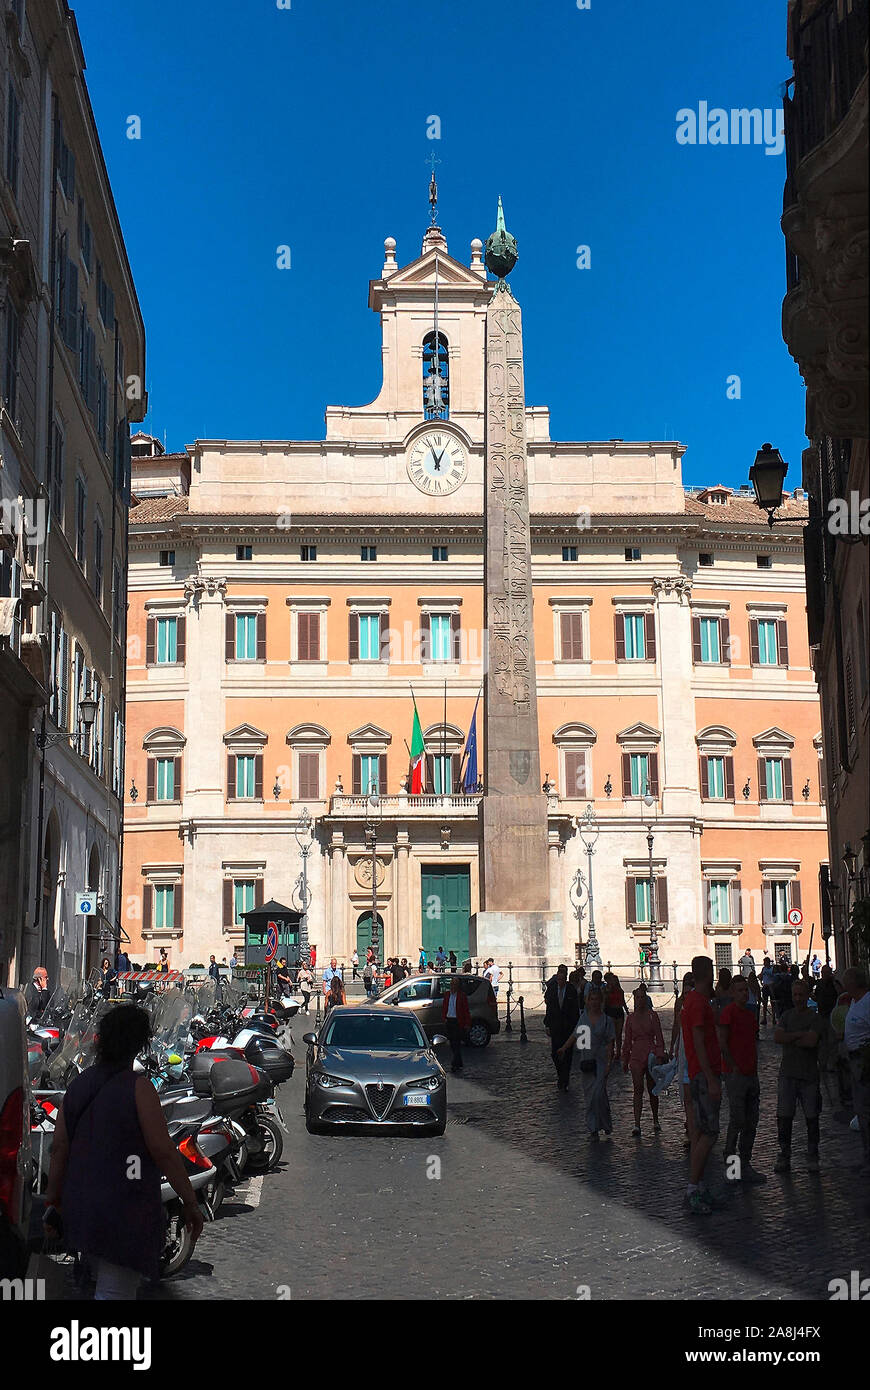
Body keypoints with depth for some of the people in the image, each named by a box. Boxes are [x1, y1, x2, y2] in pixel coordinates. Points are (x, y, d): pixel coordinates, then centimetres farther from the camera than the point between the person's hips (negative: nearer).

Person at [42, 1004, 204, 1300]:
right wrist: (191, 1202, -6)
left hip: (82, 1211, 7)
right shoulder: (138, 1087, -14)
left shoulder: (77, 1086, 4)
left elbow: (59, 1149, 5)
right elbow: (164, 1152, -15)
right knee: (114, 1294, -4)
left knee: (112, 1286, 23)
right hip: (126, 1215, -7)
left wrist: (53, 1202, 13)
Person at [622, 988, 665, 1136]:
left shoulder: (652, 1015, 0)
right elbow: (628, 1041, 13)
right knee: (638, 1089, -9)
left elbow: (659, 1038, -2)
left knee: (652, 1090, 8)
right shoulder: (631, 1018, 7)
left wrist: (659, 1056, -11)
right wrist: (625, 1060, 13)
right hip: (636, 1056, 1)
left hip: (651, 1055, -1)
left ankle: (655, 1121, 27)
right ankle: (637, 1125, -14)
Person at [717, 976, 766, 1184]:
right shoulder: (728, 1011, -8)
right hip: (735, 1073, -8)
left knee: (751, 1123, 9)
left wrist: (755, 1068, 16)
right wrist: (733, 1066, -15)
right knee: (737, 1120, -8)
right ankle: (730, 1162, 1)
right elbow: (722, 1042, -13)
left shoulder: (749, 1013, 18)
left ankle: (745, 1165, 14)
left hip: (751, 1073, 8)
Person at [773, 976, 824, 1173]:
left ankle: (812, 1157, 14)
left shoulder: (814, 1018, -2)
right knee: (784, 1117, 0)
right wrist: (800, 1035, -12)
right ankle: (784, 1156, 9)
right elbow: (777, 1037, -4)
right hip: (787, 1073, 3)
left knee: (811, 1118, 3)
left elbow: (811, 1041, -17)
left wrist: (789, 1038, -7)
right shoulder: (786, 1016, 11)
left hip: (809, 1074, -3)